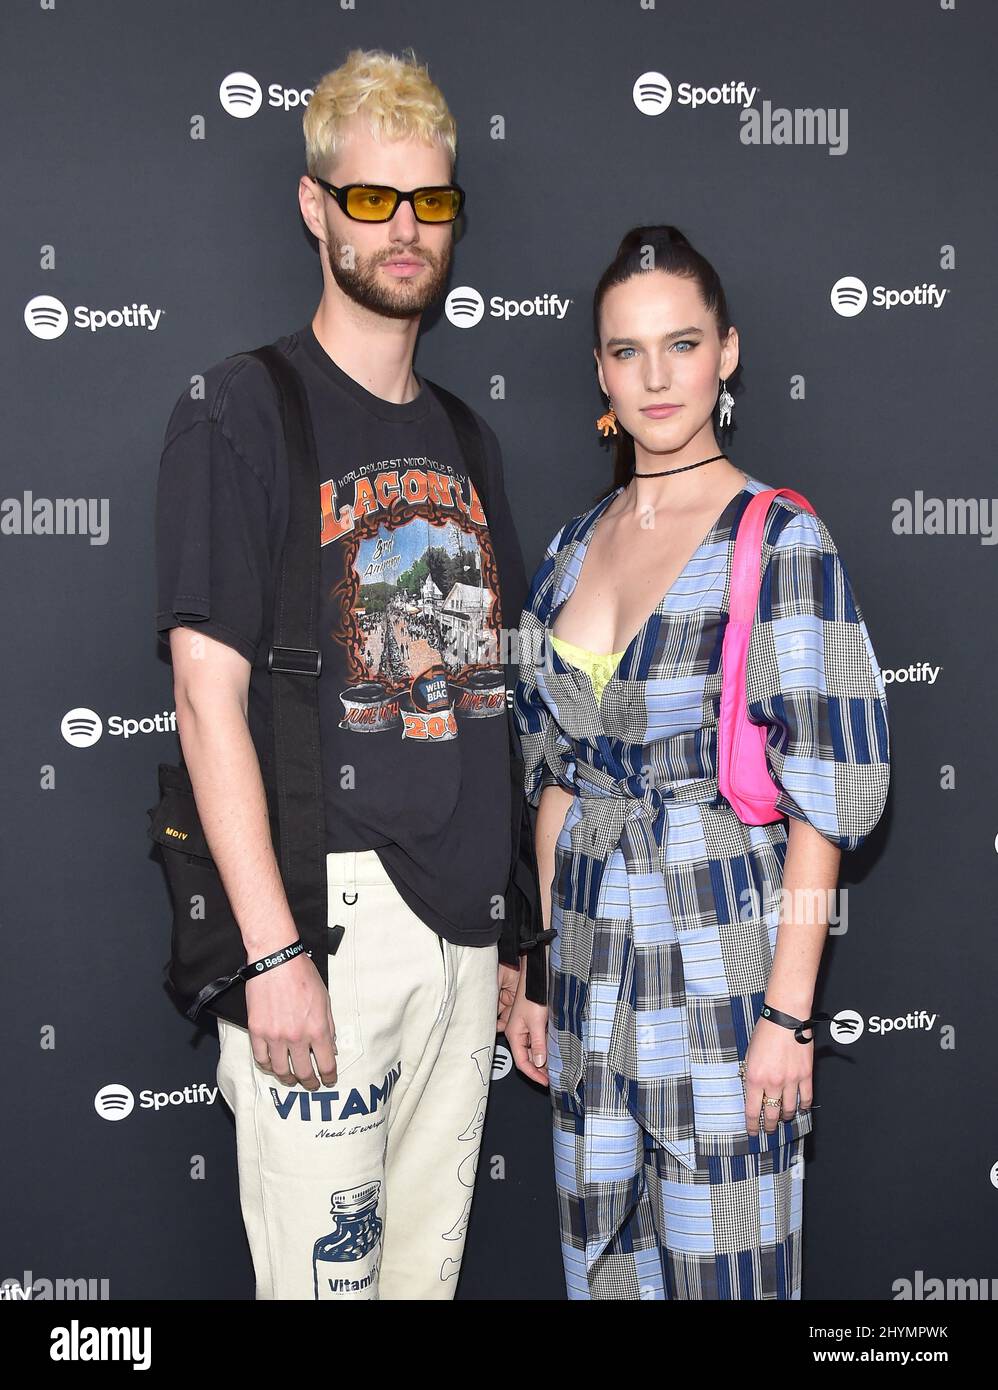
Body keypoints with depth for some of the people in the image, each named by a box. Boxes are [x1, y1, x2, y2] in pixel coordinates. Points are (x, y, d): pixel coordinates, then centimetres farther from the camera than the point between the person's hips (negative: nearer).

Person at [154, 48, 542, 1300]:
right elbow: (209, 693, -13)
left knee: (428, 1261, 16)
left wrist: (521, 928, 13)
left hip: (465, 912, 6)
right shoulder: (239, 408, -6)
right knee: (324, 1271, 0)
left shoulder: (461, 436, 14)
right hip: (324, 903, -6)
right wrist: (272, 951, -18)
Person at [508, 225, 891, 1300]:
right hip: (592, 954, 6)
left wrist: (786, 1010, -15)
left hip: (720, 962, -5)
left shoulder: (780, 542, -10)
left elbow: (826, 791, -12)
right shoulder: (574, 545, 8)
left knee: (722, 1268, 6)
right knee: (601, 1259, 16)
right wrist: (534, 969, 11)